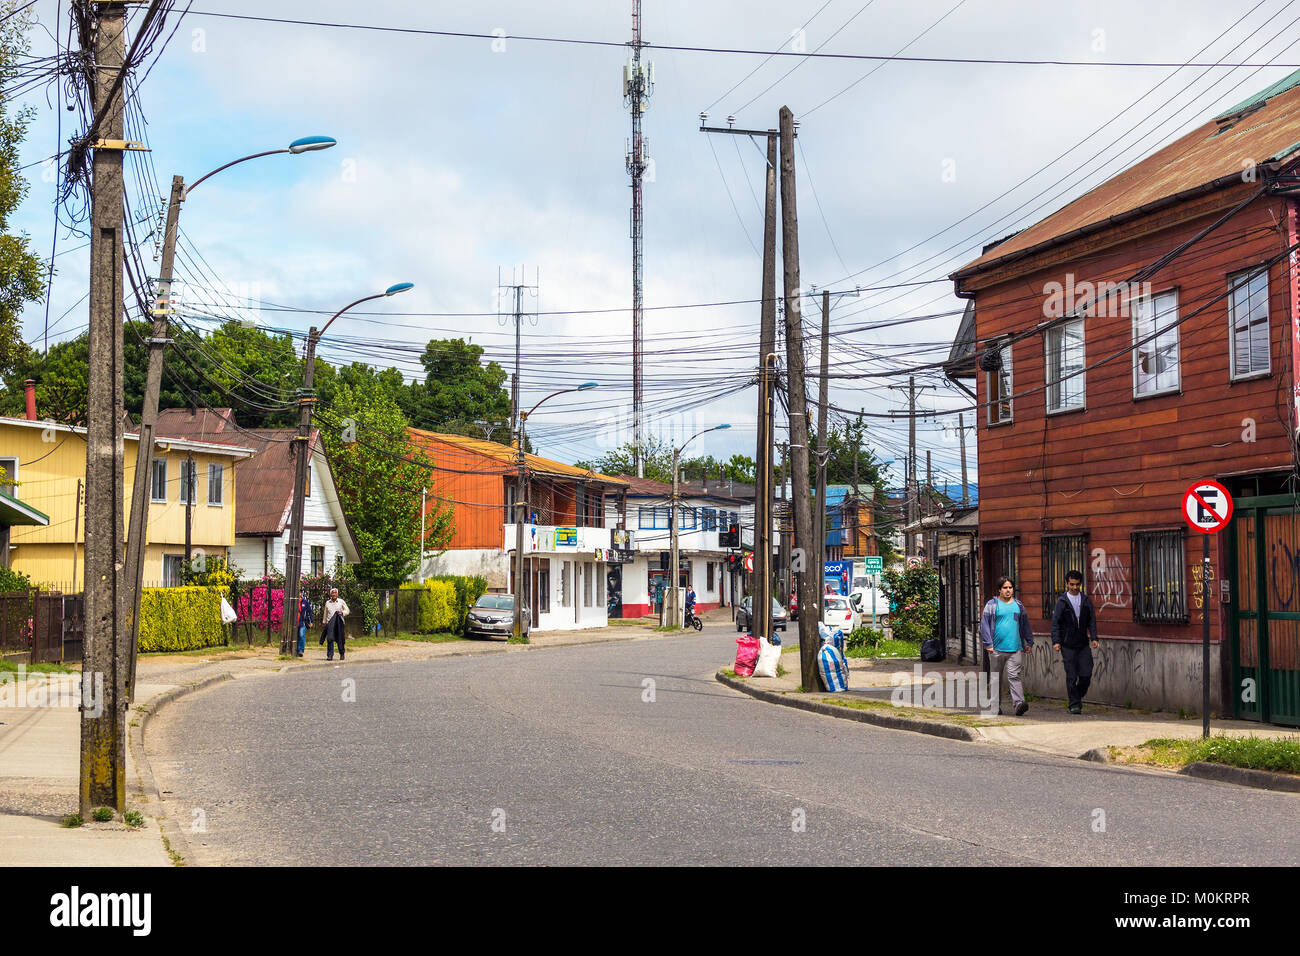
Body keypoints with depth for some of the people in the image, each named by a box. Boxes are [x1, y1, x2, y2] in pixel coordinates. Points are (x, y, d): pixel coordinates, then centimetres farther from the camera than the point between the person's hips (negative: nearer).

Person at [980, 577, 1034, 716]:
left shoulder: (1018, 605, 13)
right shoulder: (992, 605, 2)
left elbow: (1025, 625, 21)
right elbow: (984, 625, -1)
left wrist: (1029, 642, 18)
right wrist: (988, 644, -8)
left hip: (1015, 648, 1)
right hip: (997, 649, -1)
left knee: (1014, 676, -11)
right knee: (996, 678, 8)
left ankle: (1019, 703, -22)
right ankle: (996, 705, 19)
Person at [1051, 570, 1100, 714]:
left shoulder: (1086, 600, 9)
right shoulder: (1062, 601, 1)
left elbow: (1092, 620, 9)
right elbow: (1055, 623, -2)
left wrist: (1094, 638, -4)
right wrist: (1056, 641, -12)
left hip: (1083, 644, 3)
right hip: (1068, 646, -3)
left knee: (1086, 675, -3)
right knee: (1071, 676, -2)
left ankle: (1078, 696, 21)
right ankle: (1075, 704, 5)